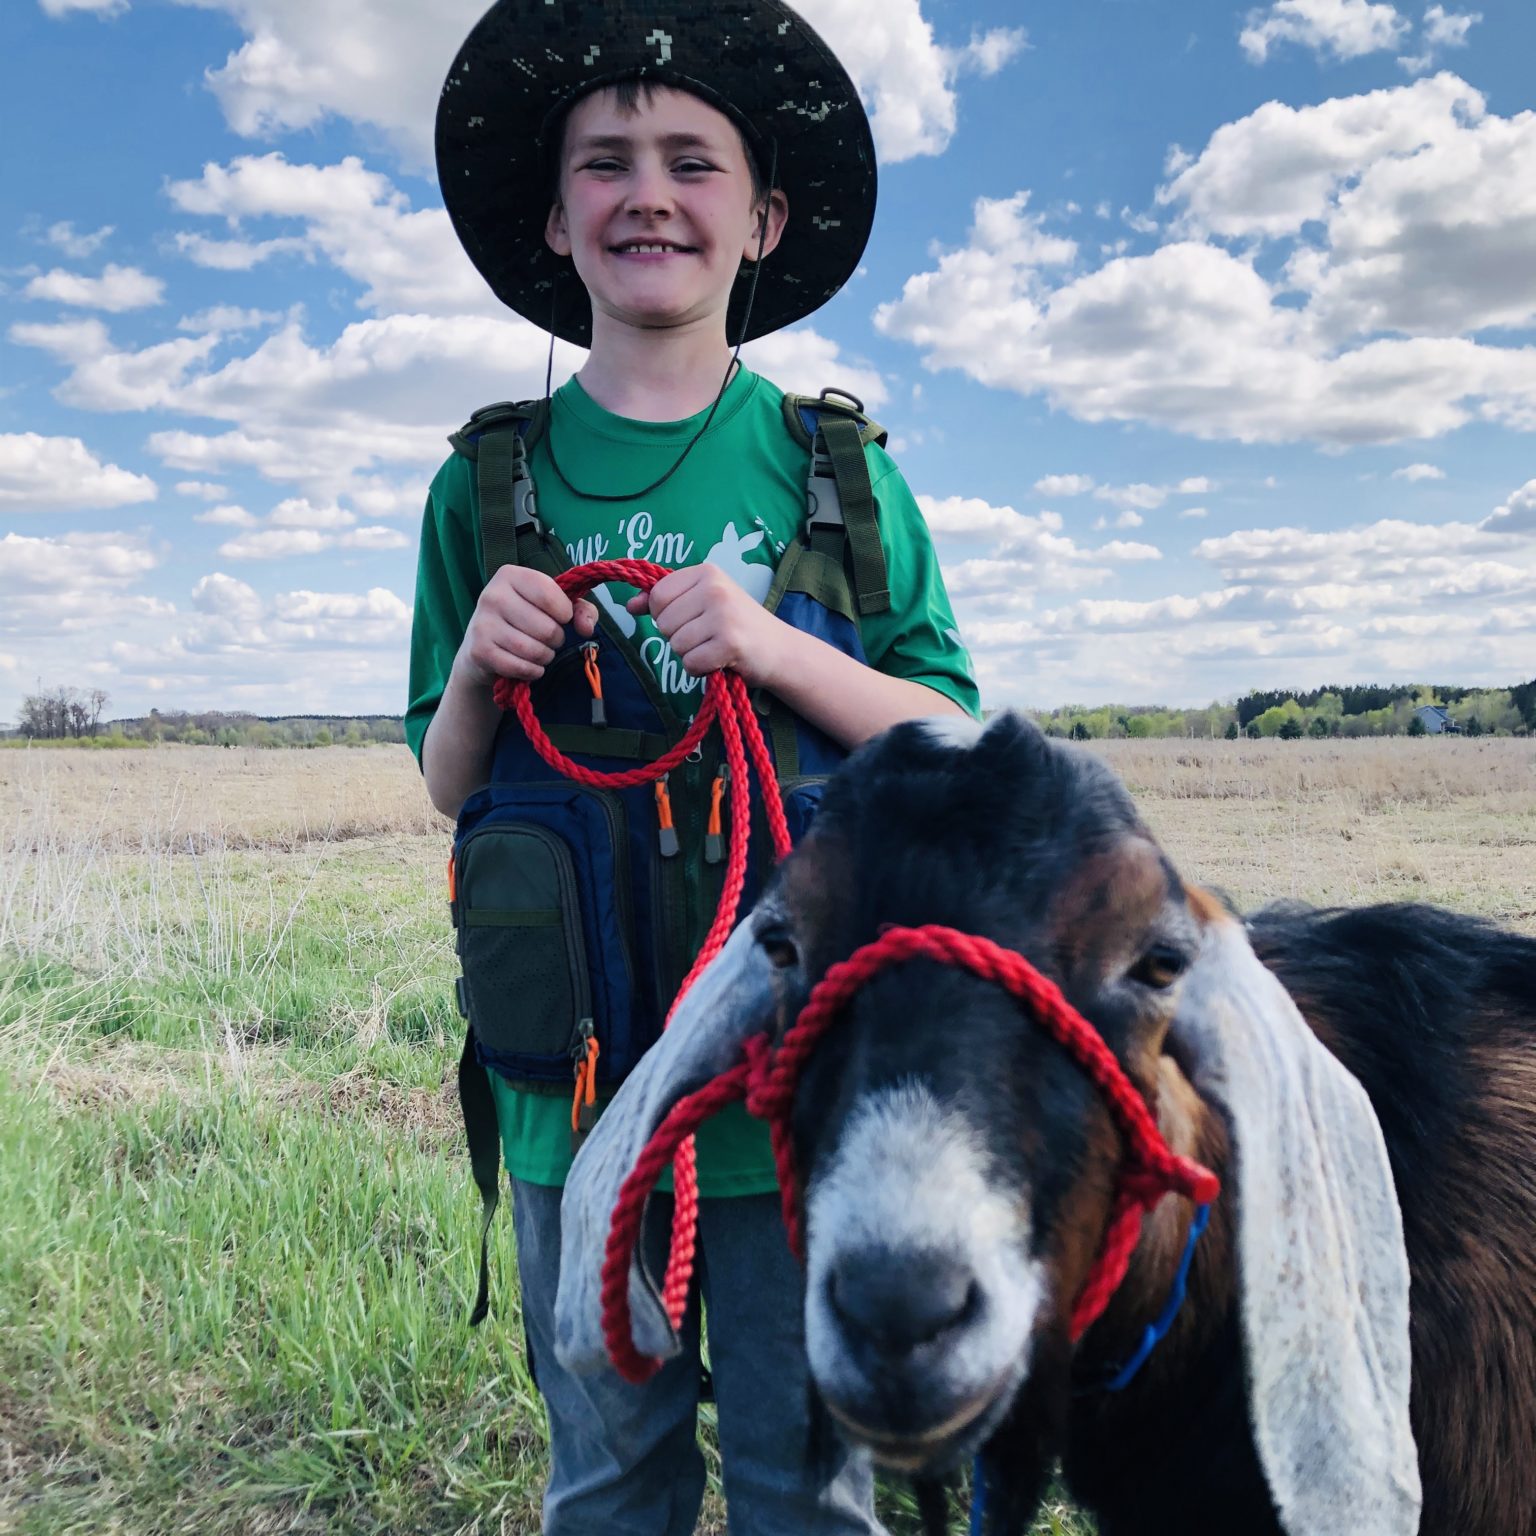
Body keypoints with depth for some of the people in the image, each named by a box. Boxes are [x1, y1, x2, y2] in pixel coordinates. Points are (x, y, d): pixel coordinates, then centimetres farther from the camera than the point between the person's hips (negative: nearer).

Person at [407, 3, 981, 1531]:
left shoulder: (832, 469, 0)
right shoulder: (489, 485, 3)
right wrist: (476, 671, -12)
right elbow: (448, 788, 9)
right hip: (573, 1069, 2)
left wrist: (780, 650, -17)